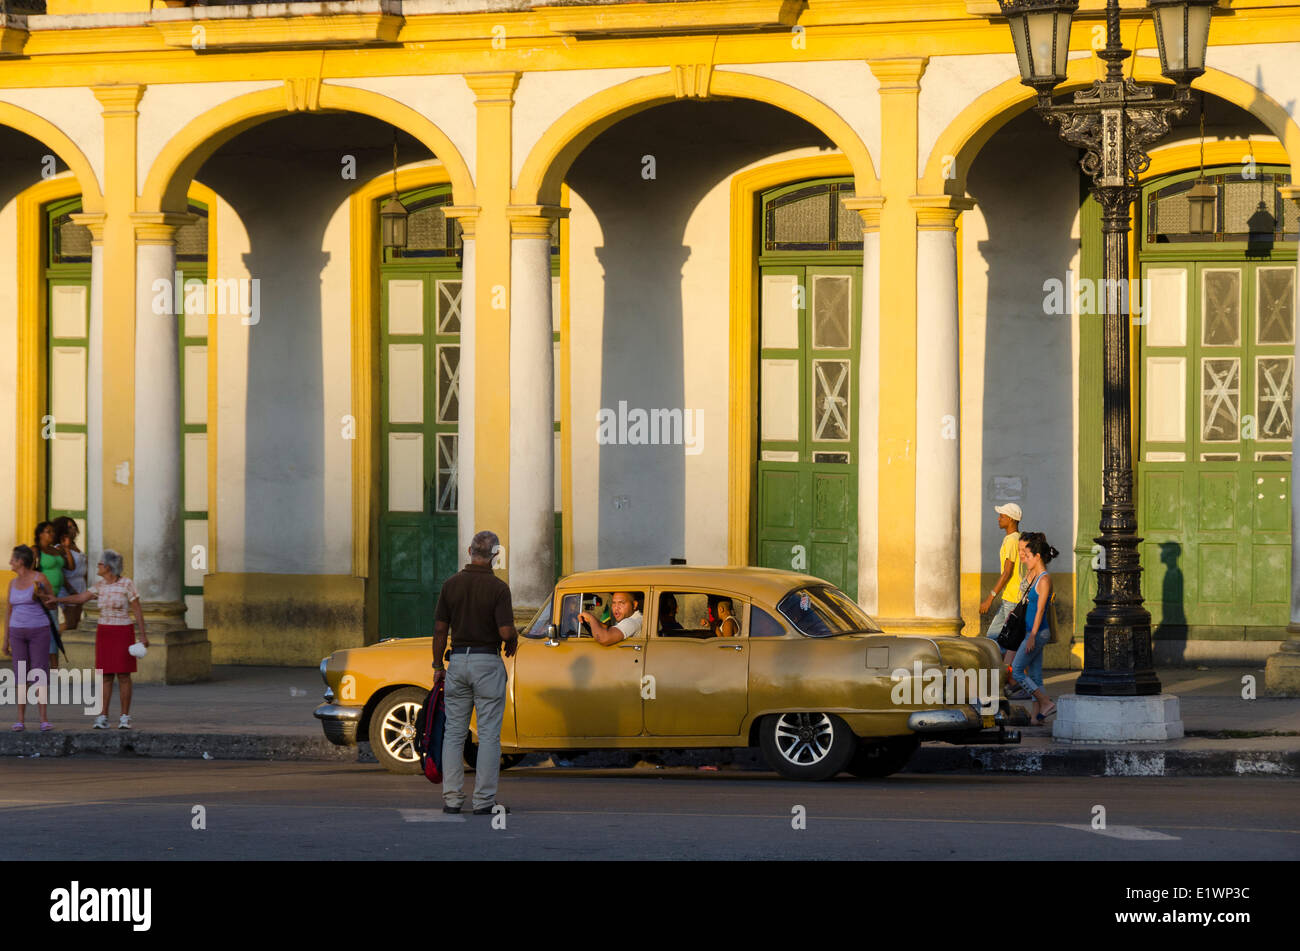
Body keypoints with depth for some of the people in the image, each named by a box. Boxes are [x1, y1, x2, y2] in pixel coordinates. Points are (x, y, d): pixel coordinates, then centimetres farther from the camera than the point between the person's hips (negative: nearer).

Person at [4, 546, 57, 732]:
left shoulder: (40, 578, -8)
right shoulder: (13, 582, 8)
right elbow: (9, 611, 12)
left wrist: (40, 594, -24)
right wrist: (6, 639, 11)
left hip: (39, 631, -4)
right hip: (18, 633, 4)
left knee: (40, 677, -9)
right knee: (21, 678, 1)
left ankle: (44, 721, -7)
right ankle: (20, 721, 4)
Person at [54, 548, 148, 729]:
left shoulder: (127, 584, -9)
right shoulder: (100, 586, 6)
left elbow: (137, 610, -8)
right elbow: (80, 598, 7)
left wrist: (143, 635, -11)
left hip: (123, 633, -4)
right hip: (104, 633, 4)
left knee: (123, 675, -4)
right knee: (106, 675, 2)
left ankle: (125, 718, 4)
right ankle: (103, 718, 3)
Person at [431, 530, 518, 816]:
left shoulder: (451, 584, 1)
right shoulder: (498, 587, -11)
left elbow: (440, 629, 3)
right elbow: (506, 631, -17)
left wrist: (438, 666, 11)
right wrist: (513, 639, 7)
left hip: (457, 662, 4)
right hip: (488, 663, -4)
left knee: (454, 732, 9)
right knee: (489, 734, 1)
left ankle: (451, 798, 5)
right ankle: (484, 800, -2)